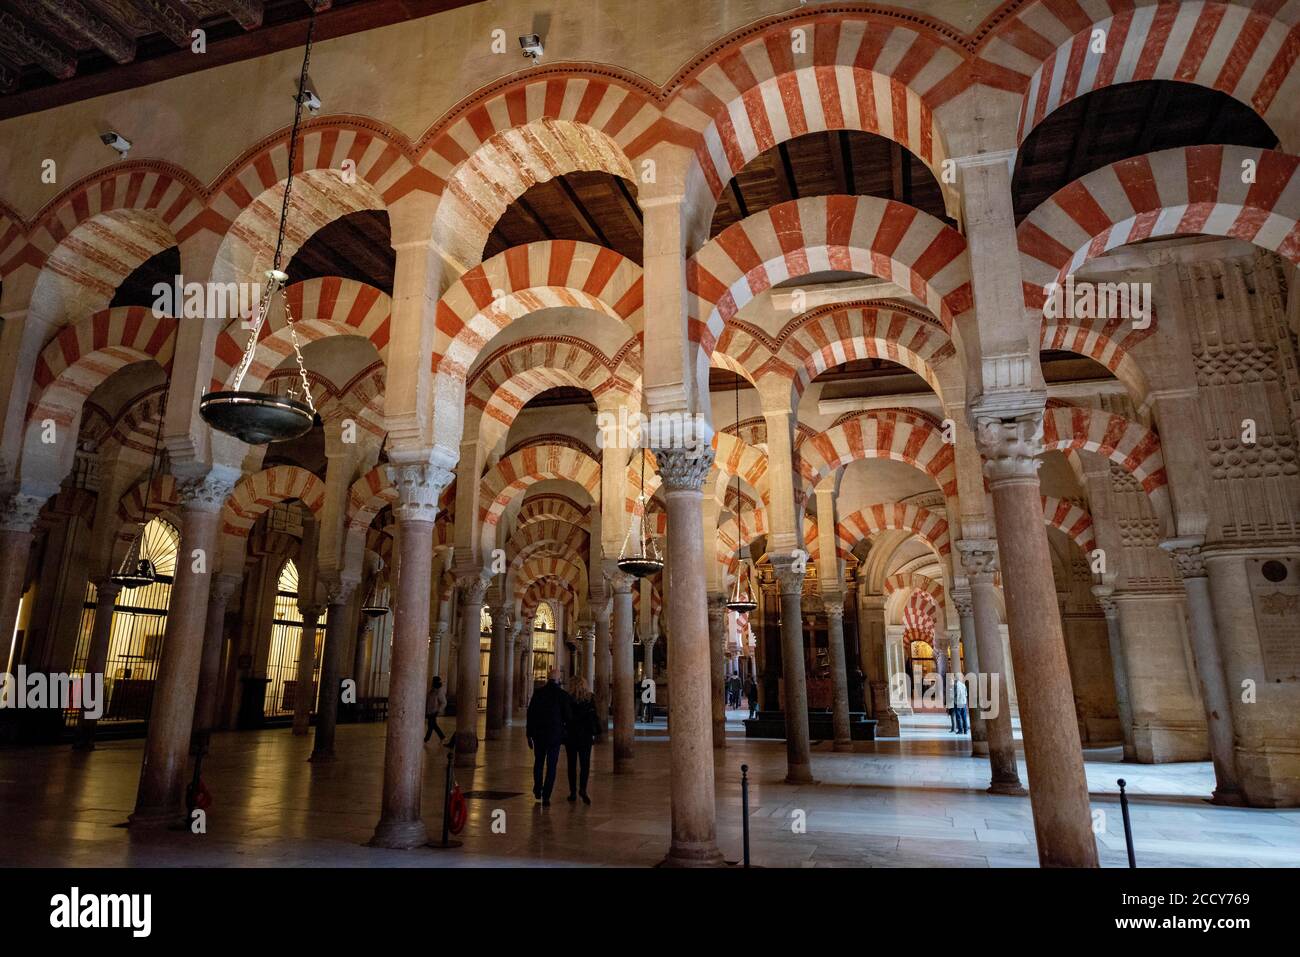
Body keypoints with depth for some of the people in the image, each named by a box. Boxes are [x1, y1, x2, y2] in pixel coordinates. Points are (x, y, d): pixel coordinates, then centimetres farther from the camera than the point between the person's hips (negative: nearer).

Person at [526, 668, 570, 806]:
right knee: (551, 765, 4)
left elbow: (530, 713, 1)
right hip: (555, 734, -3)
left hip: (538, 734, 3)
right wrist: (567, 724, 17)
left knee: (538, 762, 21)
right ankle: (546, 797, 0)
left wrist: (529, 734, 8)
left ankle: (537, 790, 32)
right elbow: (567, 716, -7)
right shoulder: (563, 694, -8)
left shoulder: (538, 692, -1)